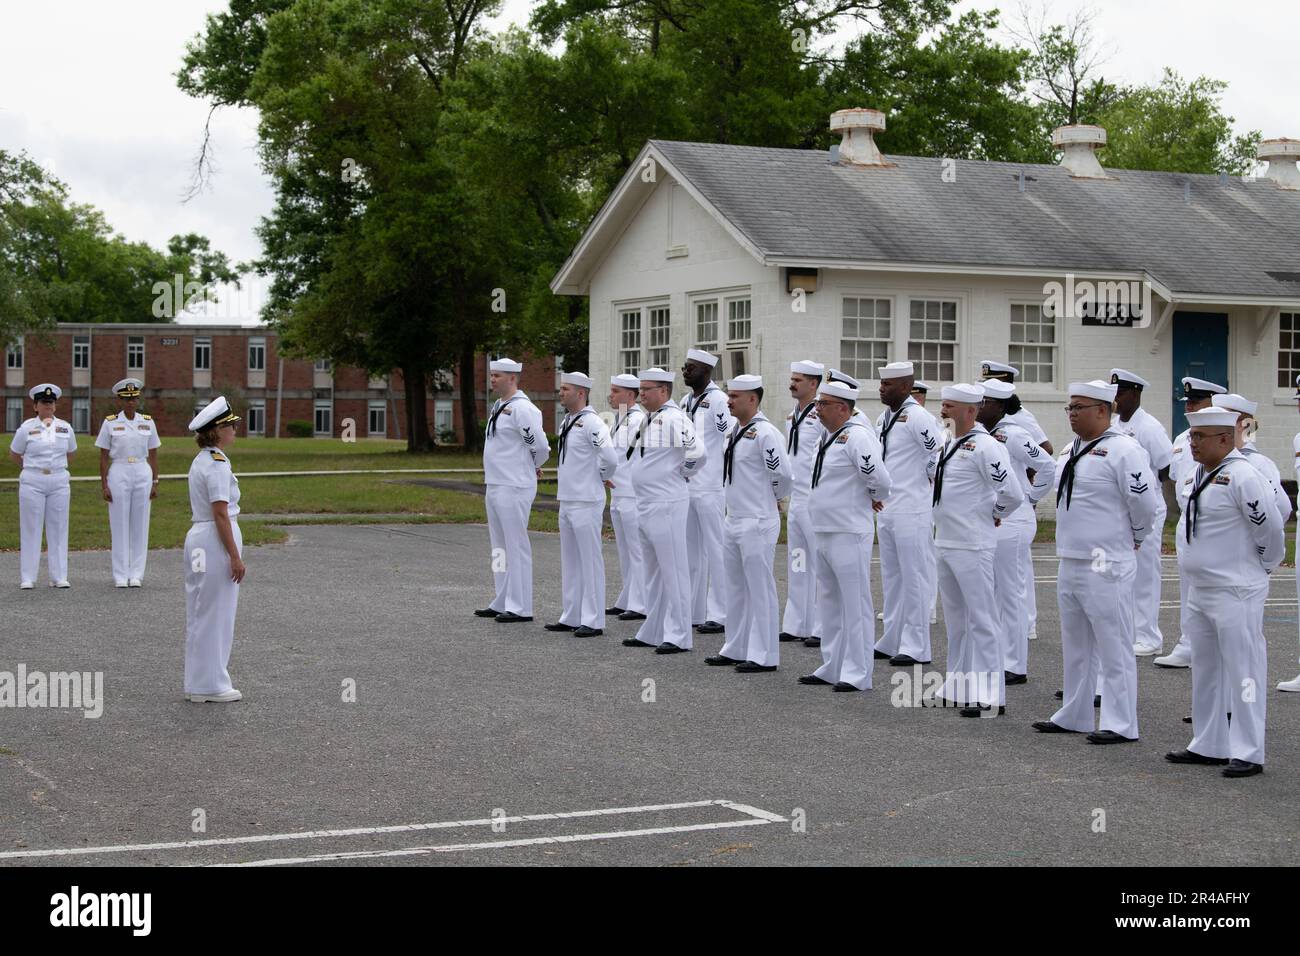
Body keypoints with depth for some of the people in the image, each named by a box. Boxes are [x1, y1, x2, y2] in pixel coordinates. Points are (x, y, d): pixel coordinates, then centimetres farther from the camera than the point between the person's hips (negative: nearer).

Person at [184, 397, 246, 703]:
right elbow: (220, 514, -20)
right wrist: (235, 556, -17)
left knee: (202, 615, 14)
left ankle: (200, 682, 20)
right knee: (215, 615, -2)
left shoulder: (201, 460, 13)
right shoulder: (217, 464, -17)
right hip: (216, 540, -10)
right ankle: (209, 685, 4)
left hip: (198, 537, 10)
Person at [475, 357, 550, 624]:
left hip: (514, 487, -10)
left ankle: (521, 608, -3)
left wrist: (532, 467, -1)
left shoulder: (522, 409, -16)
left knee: (516, 546, -7)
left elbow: (540, 446, -18)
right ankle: (502, 603, 24)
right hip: (495, 485, 10)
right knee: (499, 546, 16)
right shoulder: (499, 406, 15)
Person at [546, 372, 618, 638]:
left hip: (586, 503, -10)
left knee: (590, 561, -4)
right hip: (567, 501, 10)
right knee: (570, 561, 14)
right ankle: (571, 617, 22)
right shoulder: (567, 422, 13)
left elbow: (610, 457, -25)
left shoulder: (591, 422, -16)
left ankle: (593, 621, -1)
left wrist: (602, 476, -7)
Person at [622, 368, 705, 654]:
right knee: (653, 571, 16)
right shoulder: (648, 419, 13)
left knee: (673, 571, -5)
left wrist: (682, 474, -11)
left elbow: (698, 452, -26)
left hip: (666, 504, -10)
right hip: (645, 503, 10)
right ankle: (653, 632, 24)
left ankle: (677, 636, 0)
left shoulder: (674, 419, -16)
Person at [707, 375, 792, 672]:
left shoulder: (765, 433, -16)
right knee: (736, 588, 15)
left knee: (760, 589, -4)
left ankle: (763, 656, 1)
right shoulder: (734, 431, 12)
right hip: (733, 521, 9)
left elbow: (783, 474, -17)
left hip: (757, 523, -9)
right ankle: (735, 650, 25)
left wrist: (772, 497, 0)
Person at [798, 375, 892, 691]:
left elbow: (882, 481, -23)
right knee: (830, 603, 16)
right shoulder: (828, 436, 12)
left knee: (855, 605, -4)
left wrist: (873, 499, -5)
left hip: (848, 535, -10)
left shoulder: (856, 435, -17)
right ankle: (832, 669, 26)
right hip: (824, 532, 10)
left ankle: (857, 674, 1)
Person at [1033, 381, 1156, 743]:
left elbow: (1143, 503, -15)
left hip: (1106, 567, -9)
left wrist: (1136, 537, -1)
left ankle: (1121, 725, 0)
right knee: (1075, 647, 17)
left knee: (1114, 648, -5)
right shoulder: (1072, 449, 14)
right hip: (1070, 563, 9)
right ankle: (1073, 716, 28)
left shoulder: (1123, 450, -14)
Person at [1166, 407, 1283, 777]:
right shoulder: (1199, 475, 10)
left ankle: (1248, 753, -1)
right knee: (1205, 671, 15)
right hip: (1199, 590, 10)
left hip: (1236, 593, -10)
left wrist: (1262, 566, -1)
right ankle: (1208, 746, 25)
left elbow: (1271, 529, -15)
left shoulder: (1242, 476, -17)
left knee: (1242, 671, -5)